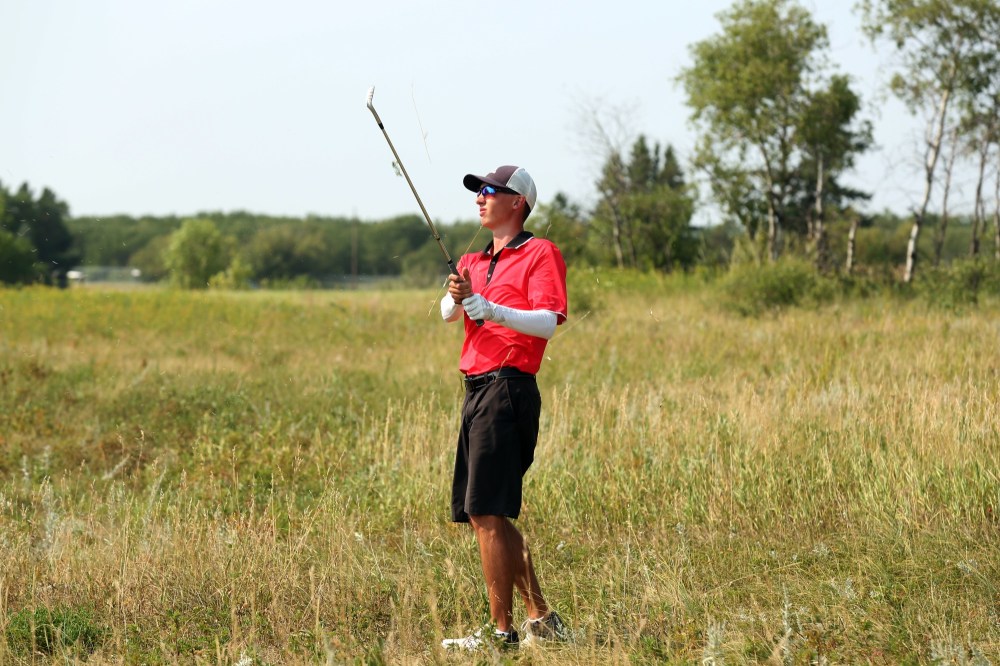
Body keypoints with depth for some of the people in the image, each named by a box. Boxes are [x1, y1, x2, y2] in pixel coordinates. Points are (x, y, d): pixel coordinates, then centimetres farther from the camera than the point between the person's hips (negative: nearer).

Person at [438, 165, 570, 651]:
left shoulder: (540, 254, -3)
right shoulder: (474, 261, 23)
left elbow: (547, 322, -17)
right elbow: (447, 314, 9)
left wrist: (489, 309, -29)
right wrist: (457, 298, -14)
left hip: (508, 390, -9)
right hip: (476, 390, 9)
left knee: (487, 514, -13)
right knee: (488, 516, 11)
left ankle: (502, 631, -10)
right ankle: (541, 619, 18)